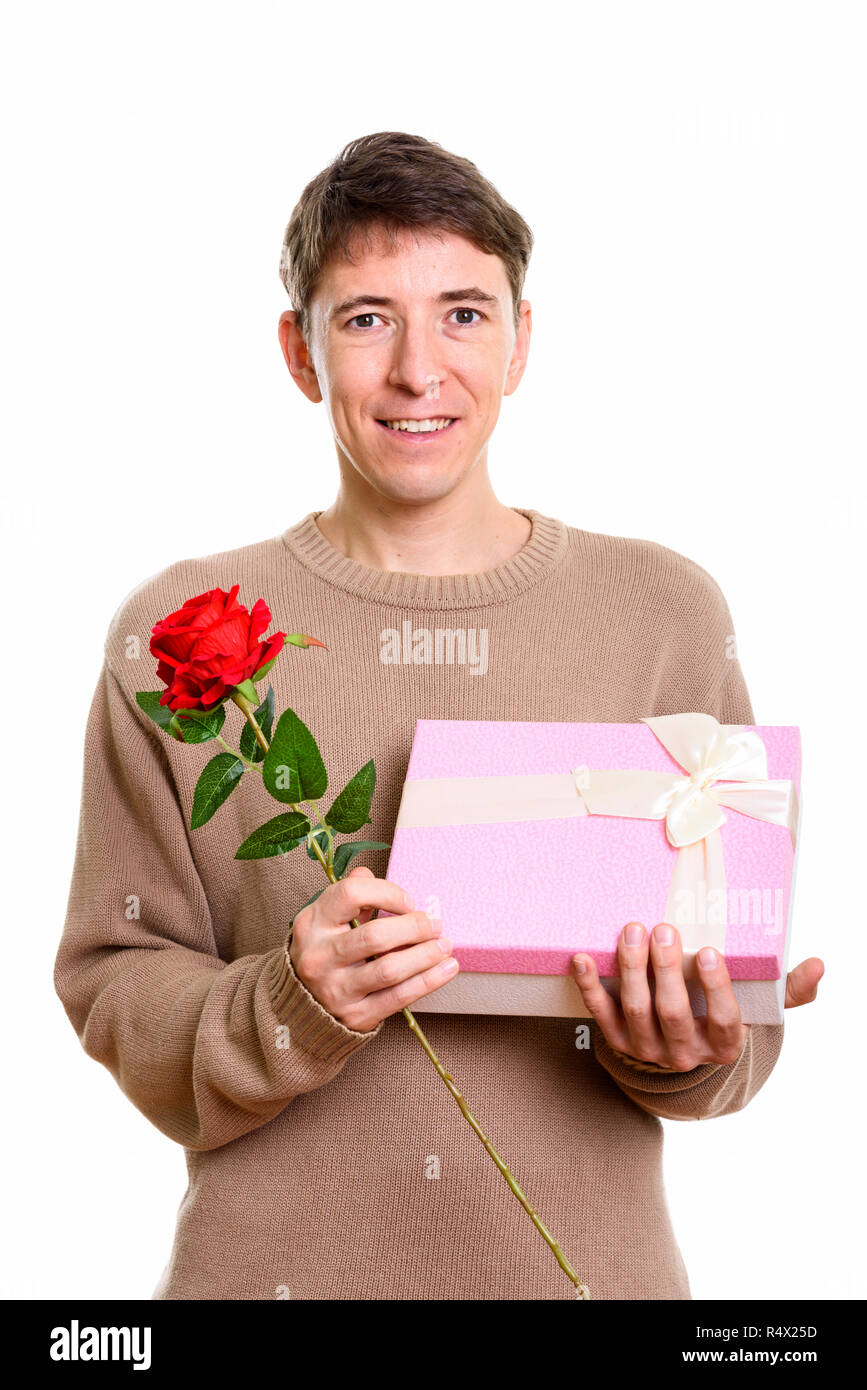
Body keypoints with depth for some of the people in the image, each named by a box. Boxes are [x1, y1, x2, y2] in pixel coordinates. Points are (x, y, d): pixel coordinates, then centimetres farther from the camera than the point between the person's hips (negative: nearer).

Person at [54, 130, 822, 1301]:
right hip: (271, 1261, -1)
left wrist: (683, 1049, -18)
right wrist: (291, 1010, -22)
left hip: (588, 1257, 1)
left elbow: (741, 1034, 2)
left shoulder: (664, 613, -2)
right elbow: (118, 997, -5)